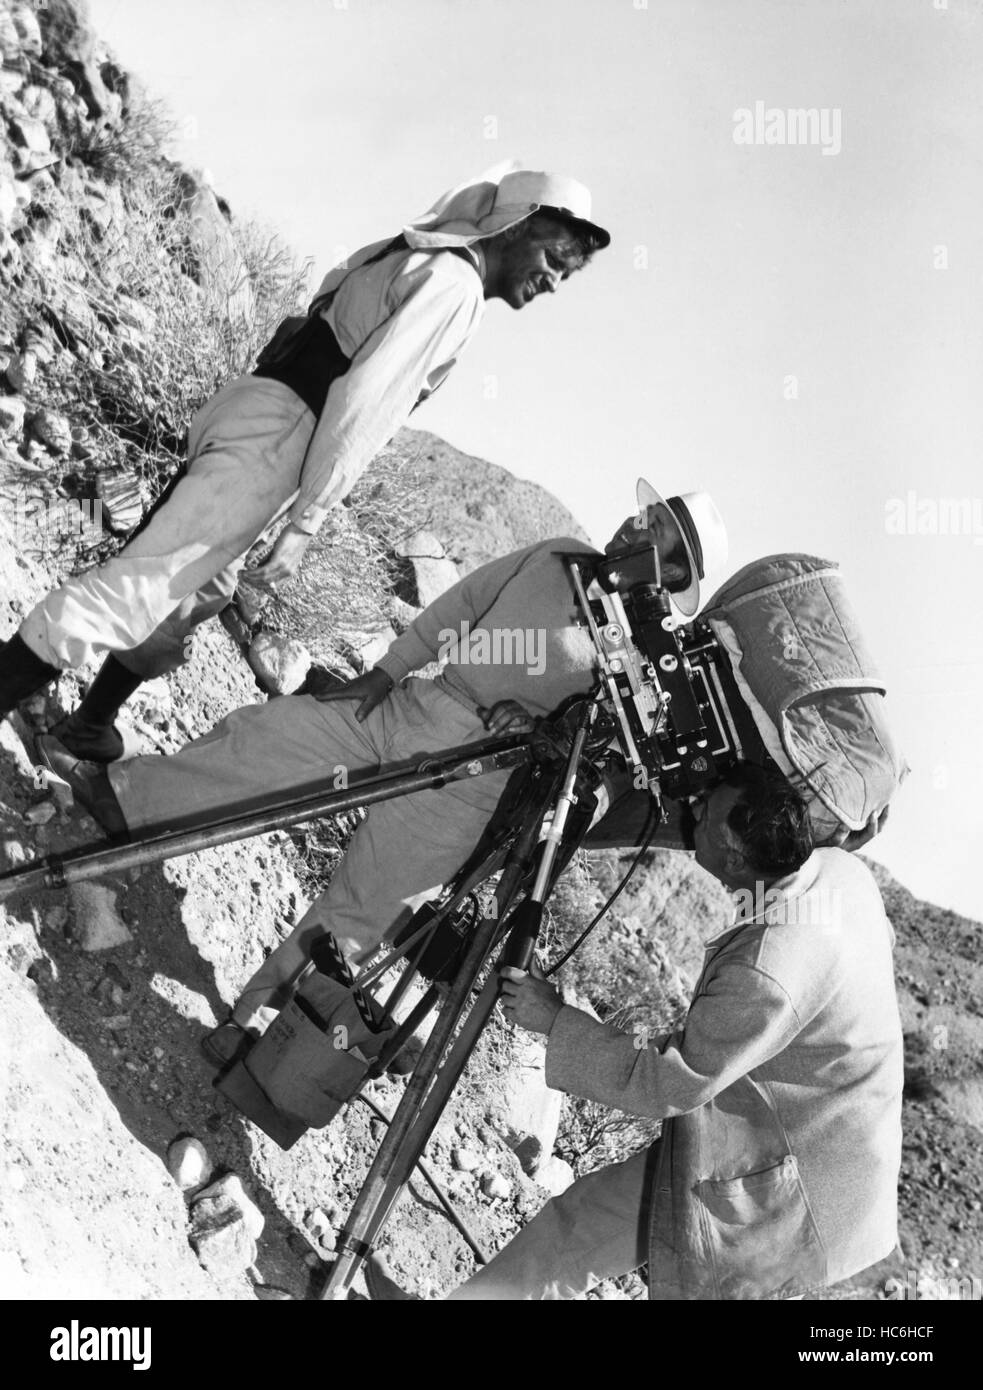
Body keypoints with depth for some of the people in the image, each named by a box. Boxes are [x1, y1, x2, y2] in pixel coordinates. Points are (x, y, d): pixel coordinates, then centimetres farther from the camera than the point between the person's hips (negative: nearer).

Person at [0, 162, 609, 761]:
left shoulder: (418, 259, 21)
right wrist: (305, 523, -20)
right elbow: (363, 402, -19)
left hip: (248, 407, 10)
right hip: (276, 431, -10)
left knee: (202, 589, 20)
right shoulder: (456, 282, -9)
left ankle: (91, 722, 31)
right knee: (138, 586, -15)